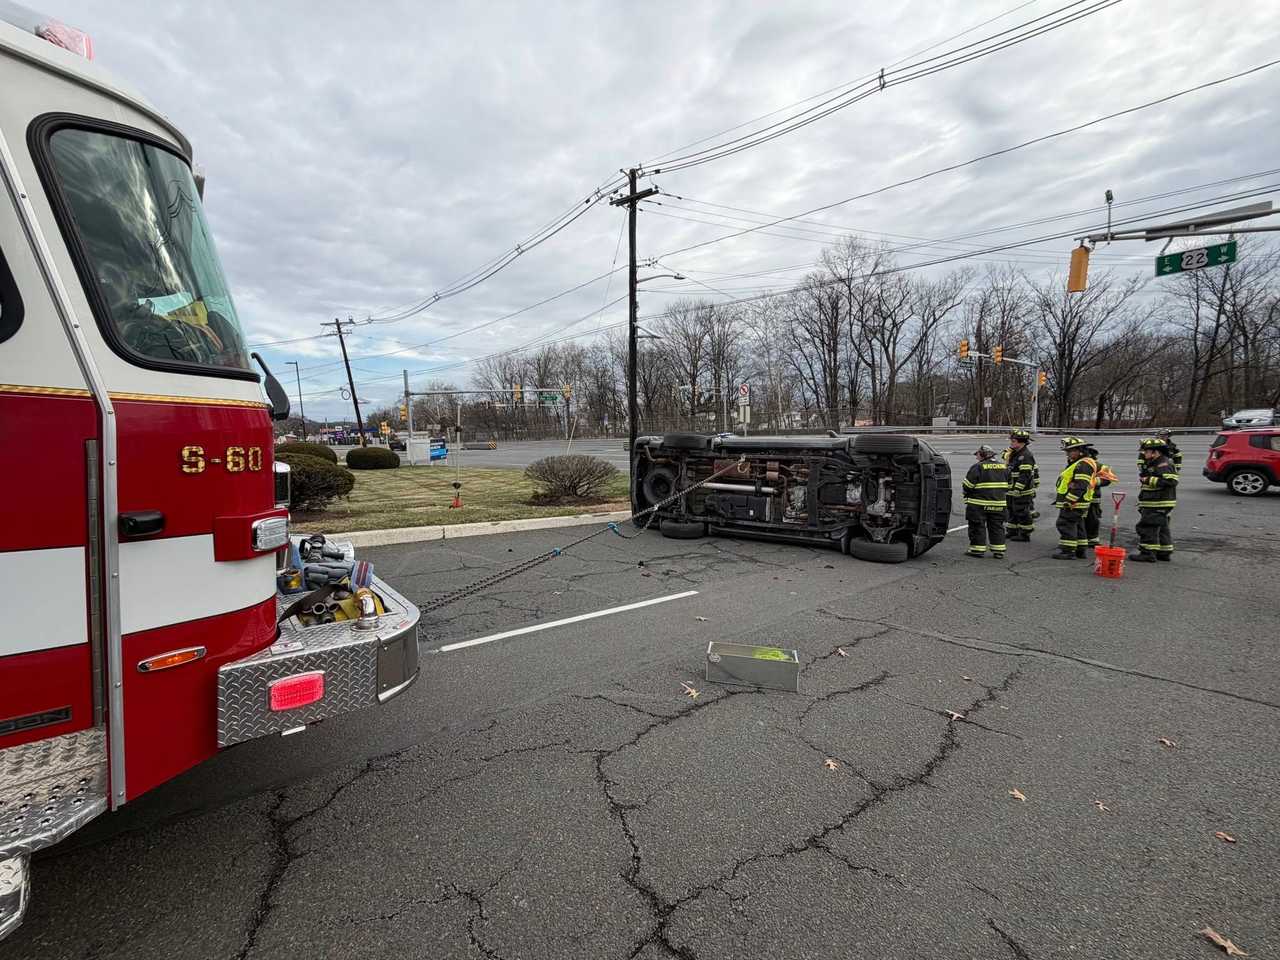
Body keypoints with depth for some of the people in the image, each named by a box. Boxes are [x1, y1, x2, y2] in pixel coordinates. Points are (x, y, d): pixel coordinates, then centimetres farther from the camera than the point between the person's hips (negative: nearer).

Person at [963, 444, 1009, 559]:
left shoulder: (977, 467, -13)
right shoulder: (1003, 467, 9)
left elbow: (968, 485, -11)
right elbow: (1008, 485, 17)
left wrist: (966, 498, 4)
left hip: (979, 504, -6)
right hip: (999, 504, 6)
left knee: (978, 527, 2)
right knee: (997, 527, 13)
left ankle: (978, 550, 3)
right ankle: (998, 550, 15)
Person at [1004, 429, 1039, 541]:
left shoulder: (1026, 456, -18)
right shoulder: (1015, 454, 13)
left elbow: (1025, 474, -25)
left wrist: (1017, 489, -26)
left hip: (1023, 491, -10)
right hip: (1014, 491, 10)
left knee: (1022, 513, -3)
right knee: (1012, 511, 17)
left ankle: (1025, 535, 5)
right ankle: (1013, 532, 27)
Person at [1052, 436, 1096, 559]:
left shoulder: (1083, 465, -18)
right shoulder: (1076, 463, 19)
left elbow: (1080, 486, -25)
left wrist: (1068, 501, -25)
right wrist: (1061, 499, 24)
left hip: (1075, 503, -11)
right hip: (1076, 502, 11)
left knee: (1066, 525, -9)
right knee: (1077, 525, 16)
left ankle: (1068, 551, -7)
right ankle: (1081, 551, 24)